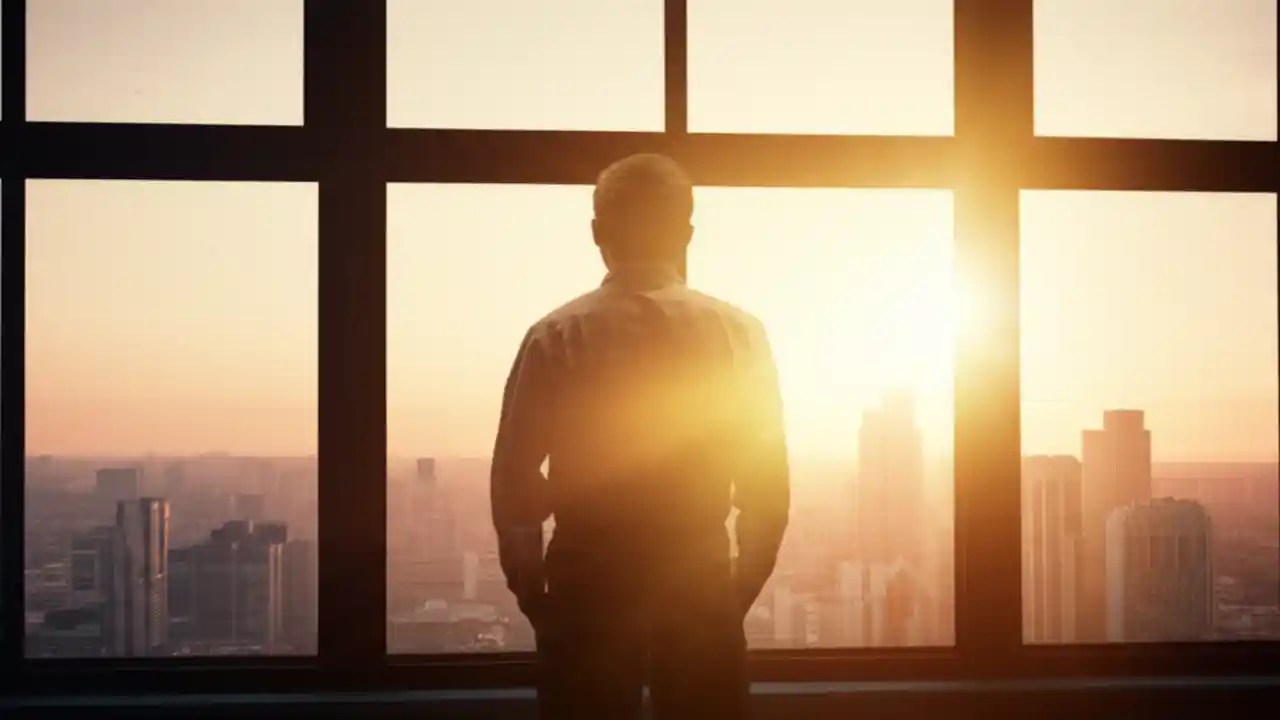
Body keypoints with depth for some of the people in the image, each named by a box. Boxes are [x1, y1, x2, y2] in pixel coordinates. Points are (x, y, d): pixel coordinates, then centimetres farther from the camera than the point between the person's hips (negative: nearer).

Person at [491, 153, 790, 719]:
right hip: (700, 578, 1)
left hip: (588, 577, 0)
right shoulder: (738, 334, -4)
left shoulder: (555, 337, -6)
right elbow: (767, 480, -2)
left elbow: (514, 477, -5)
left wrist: (529, 585, 8)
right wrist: (744, 584, 11)